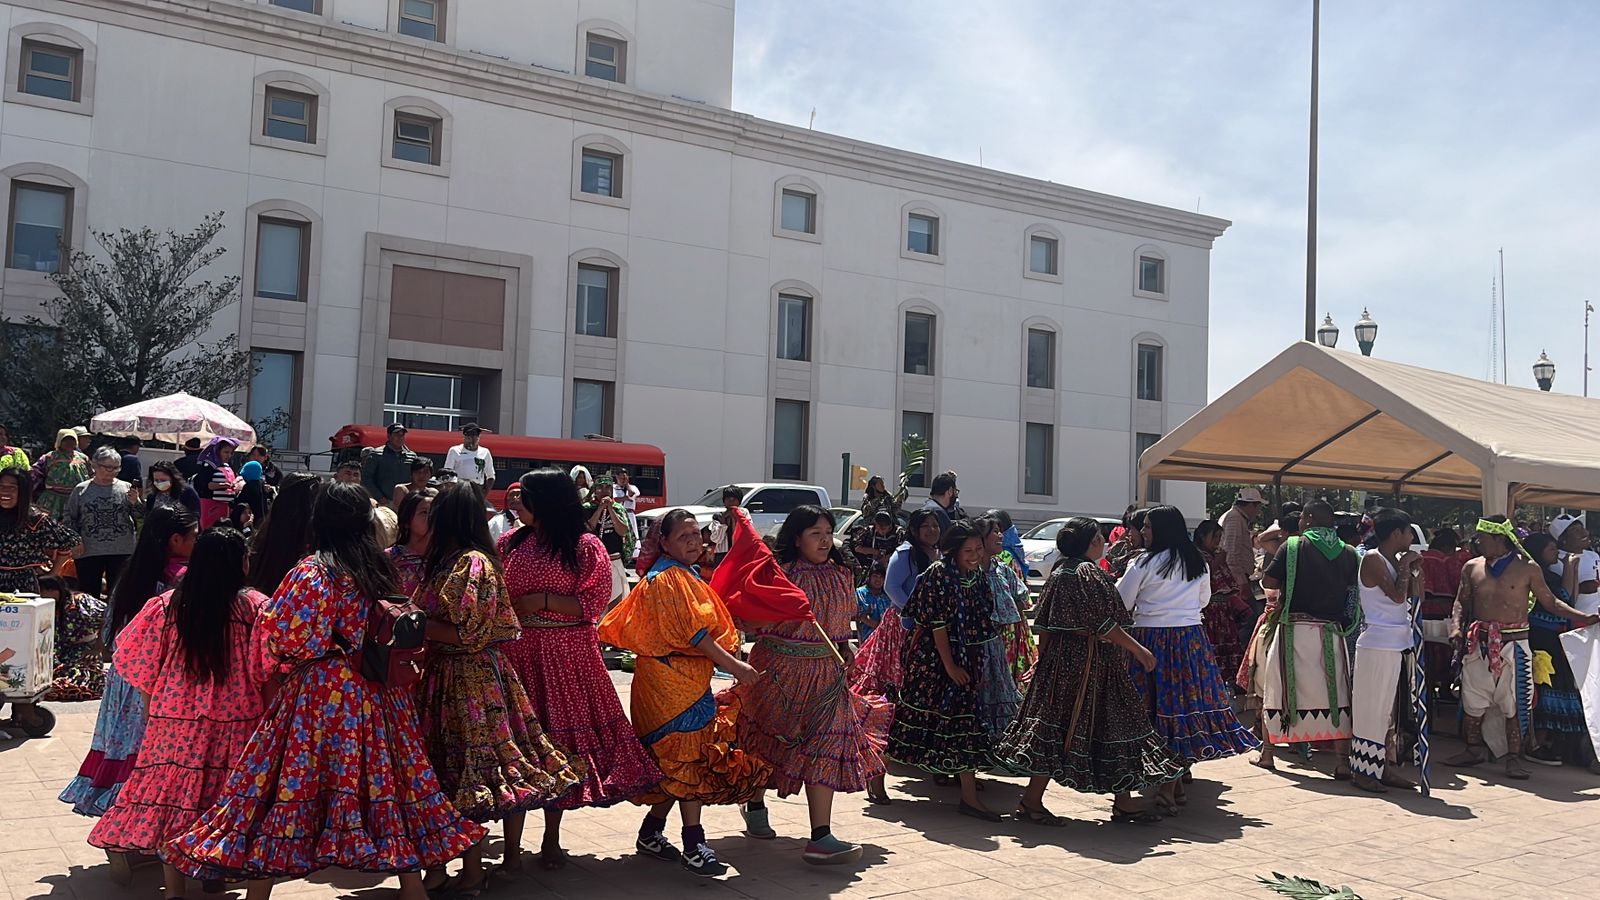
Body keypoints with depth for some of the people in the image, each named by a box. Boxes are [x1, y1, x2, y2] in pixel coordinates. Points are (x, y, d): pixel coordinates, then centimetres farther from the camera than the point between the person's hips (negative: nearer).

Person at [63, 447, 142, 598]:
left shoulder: (126, 488, 5)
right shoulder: (81, 490, 5)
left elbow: (142, 517, 5)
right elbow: (68, 518, 9)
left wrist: (135, 503, -14)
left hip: (122, 552, 0)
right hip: (88, 552, 0)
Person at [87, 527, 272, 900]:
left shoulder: (166, 605, -4)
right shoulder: (255, 607, -12)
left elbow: (139, 662, 2)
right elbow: (266, 671, -11)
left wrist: (157, 698, 17)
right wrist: (263, 708, 4)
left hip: (175, 720, 2)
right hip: (235, 725, -1)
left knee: (171, 800, 10)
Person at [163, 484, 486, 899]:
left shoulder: (311, 571, -10)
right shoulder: (380, 569, 4)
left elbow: (280, 635, -10)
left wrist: (280, 663, 8)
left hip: (316, 690, -5)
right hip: (375, 692, 5)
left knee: (295, 778, 3)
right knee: (384, 776, 10)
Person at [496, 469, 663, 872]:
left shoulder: (585, 547, -3)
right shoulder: (510, 542, 8)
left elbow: (595, 602, -8)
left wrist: (545, 601, -14)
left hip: (566, 656, -2)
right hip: (516, 653, 3)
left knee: (560, 738, 4)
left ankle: (552, 841, 19)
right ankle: (511, 843, 11)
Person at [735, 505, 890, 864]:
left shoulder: (841, 575, 5)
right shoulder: (778, 574, -12)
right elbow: (750, 619, -13)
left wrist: (846, 654, 9)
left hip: (826, 673, 4)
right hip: (779, 670, -4)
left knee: (825, 747, -6)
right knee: (767, 740, 14)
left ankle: (821, 837, -6)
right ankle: (756, 805, 41)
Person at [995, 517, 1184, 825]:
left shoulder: (1058, 572, 12)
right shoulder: (1089, 572, -14)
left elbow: (1045, 624, 13)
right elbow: (1103, 623, -18)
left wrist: (1043, 659, 17)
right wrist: (1138, 649, -12)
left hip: (1060, 655, 10)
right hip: (1087, 660, -10)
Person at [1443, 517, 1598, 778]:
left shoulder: (1527, 570, -1)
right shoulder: (1472, 567, 6)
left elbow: (1550, 602, 5)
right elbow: (1462, 601, 10)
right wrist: (1456, 625, -6)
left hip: (1513, 644, -3)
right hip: (1479, 643, 3)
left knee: (1513, 705, 0)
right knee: (1472, 701, 7)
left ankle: (1513, 758, 9)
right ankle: (1474, 750, 22)